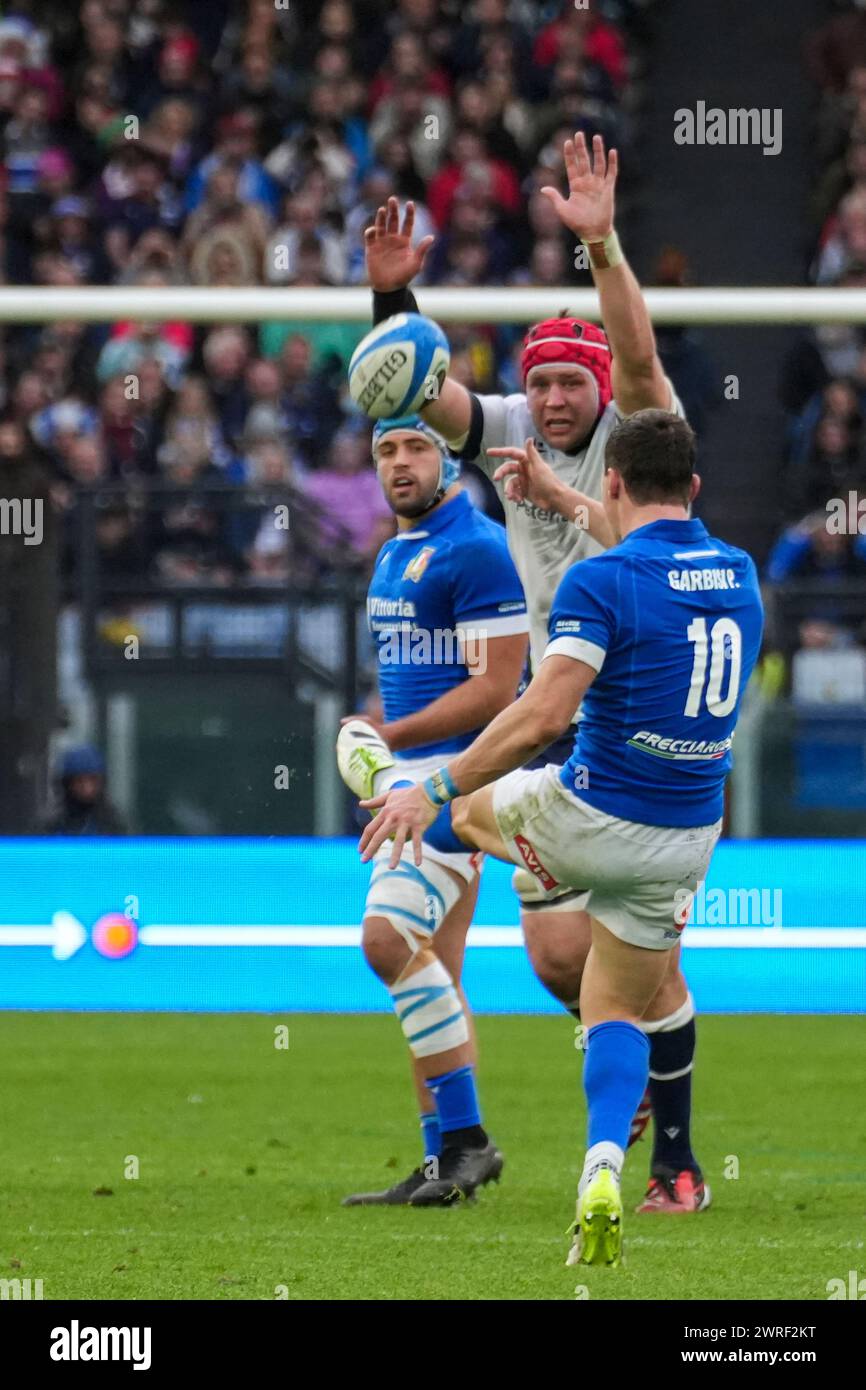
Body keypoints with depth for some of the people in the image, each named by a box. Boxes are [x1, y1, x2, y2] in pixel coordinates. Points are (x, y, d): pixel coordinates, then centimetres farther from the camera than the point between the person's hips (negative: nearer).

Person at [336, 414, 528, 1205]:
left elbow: (495, 687, -17)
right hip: (410, 782, 10)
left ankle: (465, 1137, -18)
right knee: (432, 978, 9)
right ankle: (444, 1165, 11)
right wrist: (384, 779, 16)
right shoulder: (395, 556, 19)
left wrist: (390, 738, -13)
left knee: (391, 937, -23)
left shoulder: (477, 549, -12)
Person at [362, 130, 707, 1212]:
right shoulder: (509, 431, 2)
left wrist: (602, 243, -40)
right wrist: (394, 295, -26)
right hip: (560, 726, 5)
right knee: (557, 953, 2)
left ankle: (676, 1160, 2)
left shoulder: (635, 433, -10)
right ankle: (641, 1063, 32)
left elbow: (639, 359, -28)